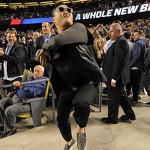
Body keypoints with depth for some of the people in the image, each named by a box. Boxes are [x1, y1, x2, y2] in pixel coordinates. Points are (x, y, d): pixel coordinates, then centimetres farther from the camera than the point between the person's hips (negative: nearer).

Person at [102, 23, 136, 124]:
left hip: (117, 76, -10)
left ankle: (112, 118, 15)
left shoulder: (120, 41, -17)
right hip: (118, 76, 10)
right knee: (121, 96, 19)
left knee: (113, 97, 2)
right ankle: (130, 114, 30)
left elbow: (118, 61, -24)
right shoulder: (120, 41, 15)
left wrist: (114, 77, -24)